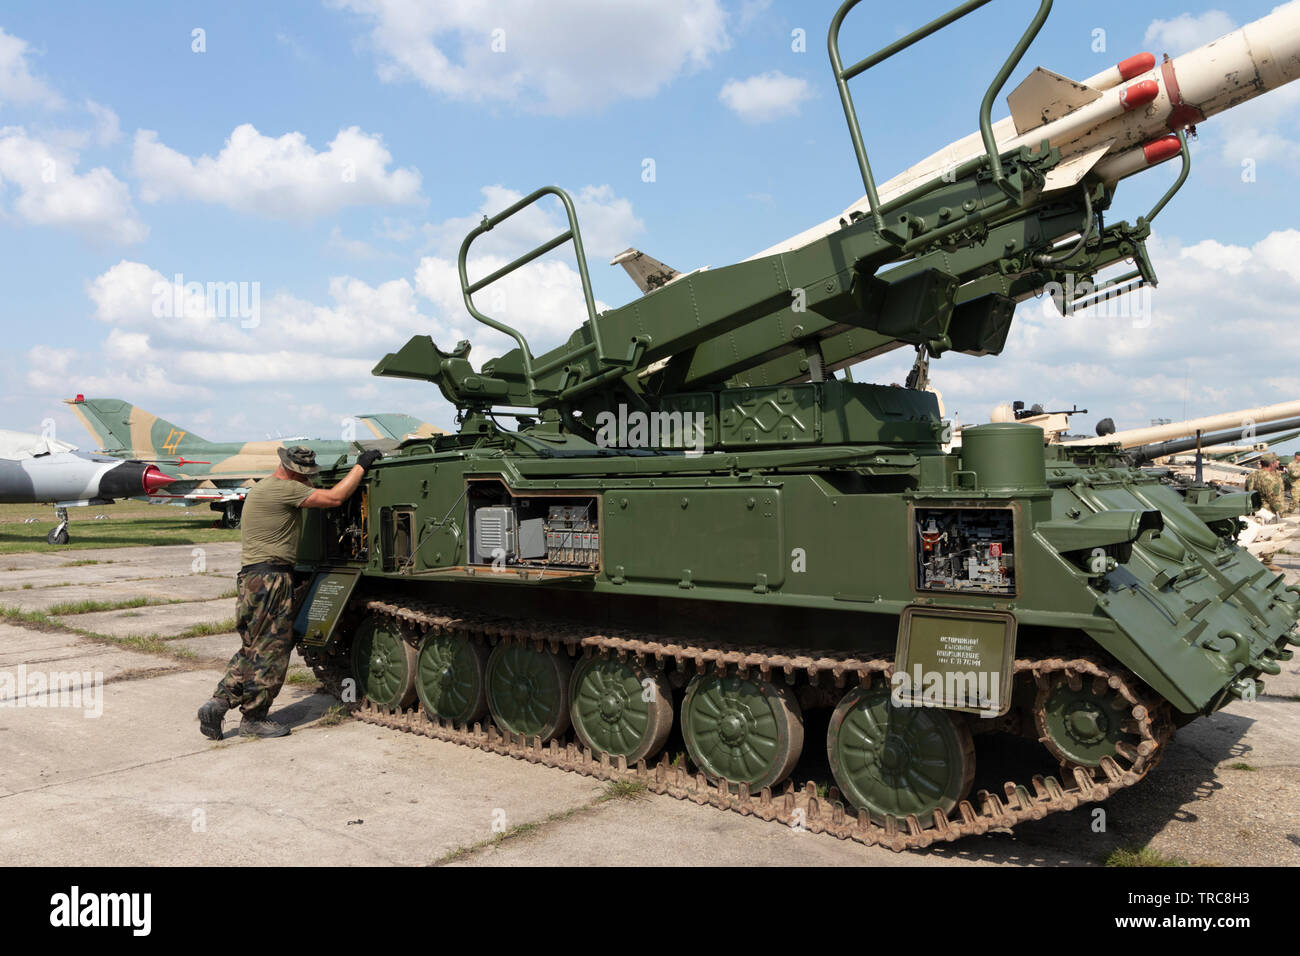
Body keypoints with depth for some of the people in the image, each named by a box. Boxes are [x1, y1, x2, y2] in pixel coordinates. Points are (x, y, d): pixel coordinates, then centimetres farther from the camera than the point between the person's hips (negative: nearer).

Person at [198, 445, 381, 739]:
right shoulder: (283, 489, -15)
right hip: (271, 579, -10)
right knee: (271, 650, 0)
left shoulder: (262, 488, 19)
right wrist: (361, 466, -7)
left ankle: (218, 704, 13)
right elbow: (334, 498, -16)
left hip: (251, 577, 10)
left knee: (253, 649, 16)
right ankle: (254, 719, 9)